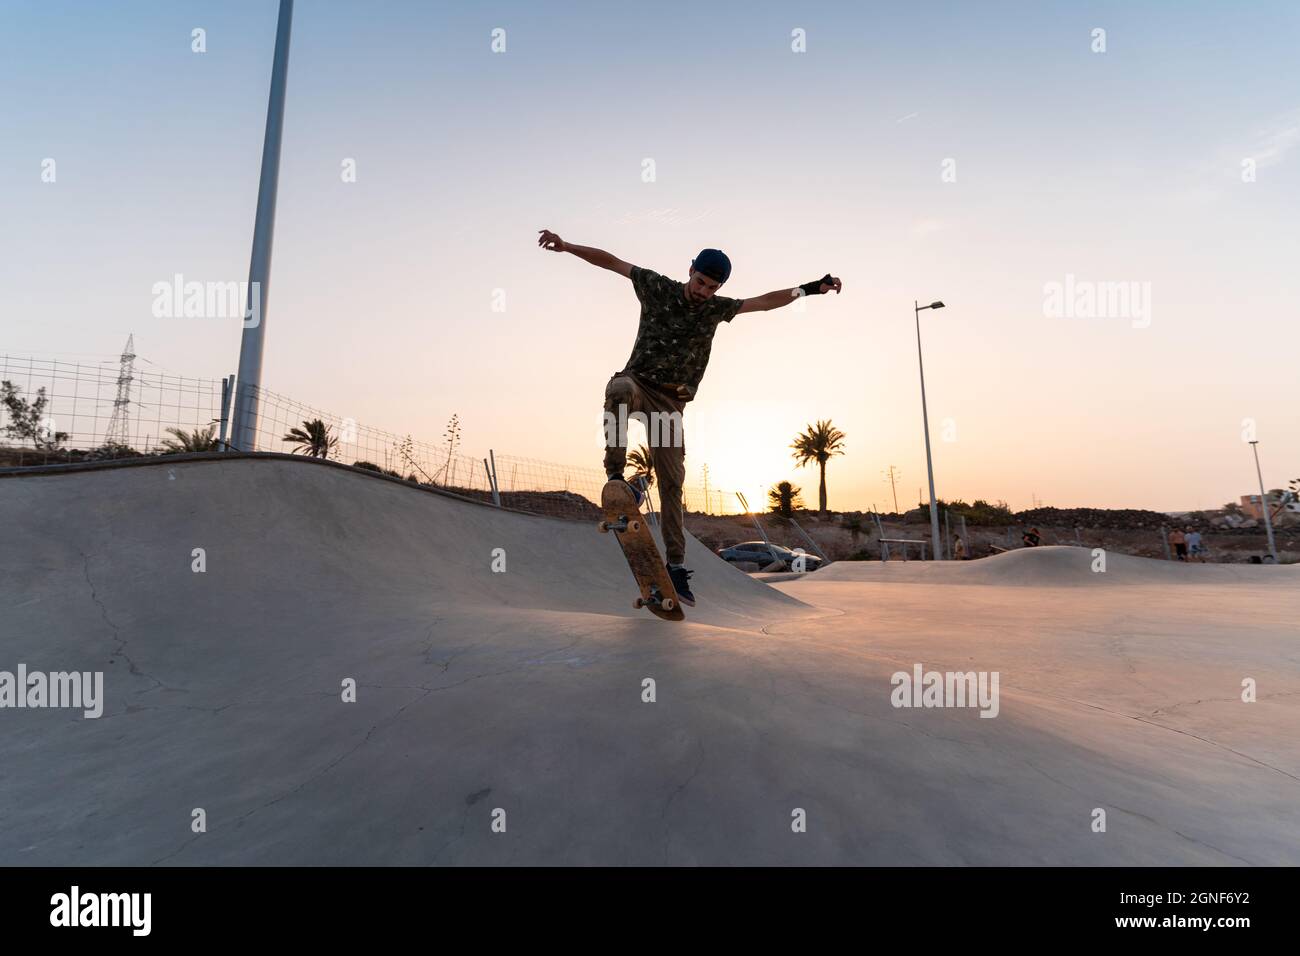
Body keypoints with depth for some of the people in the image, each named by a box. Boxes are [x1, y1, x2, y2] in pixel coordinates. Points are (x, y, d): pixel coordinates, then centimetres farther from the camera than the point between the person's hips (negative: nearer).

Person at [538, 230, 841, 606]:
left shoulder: (716, 308, 7)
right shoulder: (658, 287, 1)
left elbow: (764, 302, 12)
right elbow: (611, 261, 3)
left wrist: (809, 288, 8)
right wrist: (567, 246, -3)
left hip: (670, 401, 2)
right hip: (637, 381, -1)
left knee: (671, 481, -6)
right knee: (619, 390, -42)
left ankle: (675, 564, -2)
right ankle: (615, 476, -36)